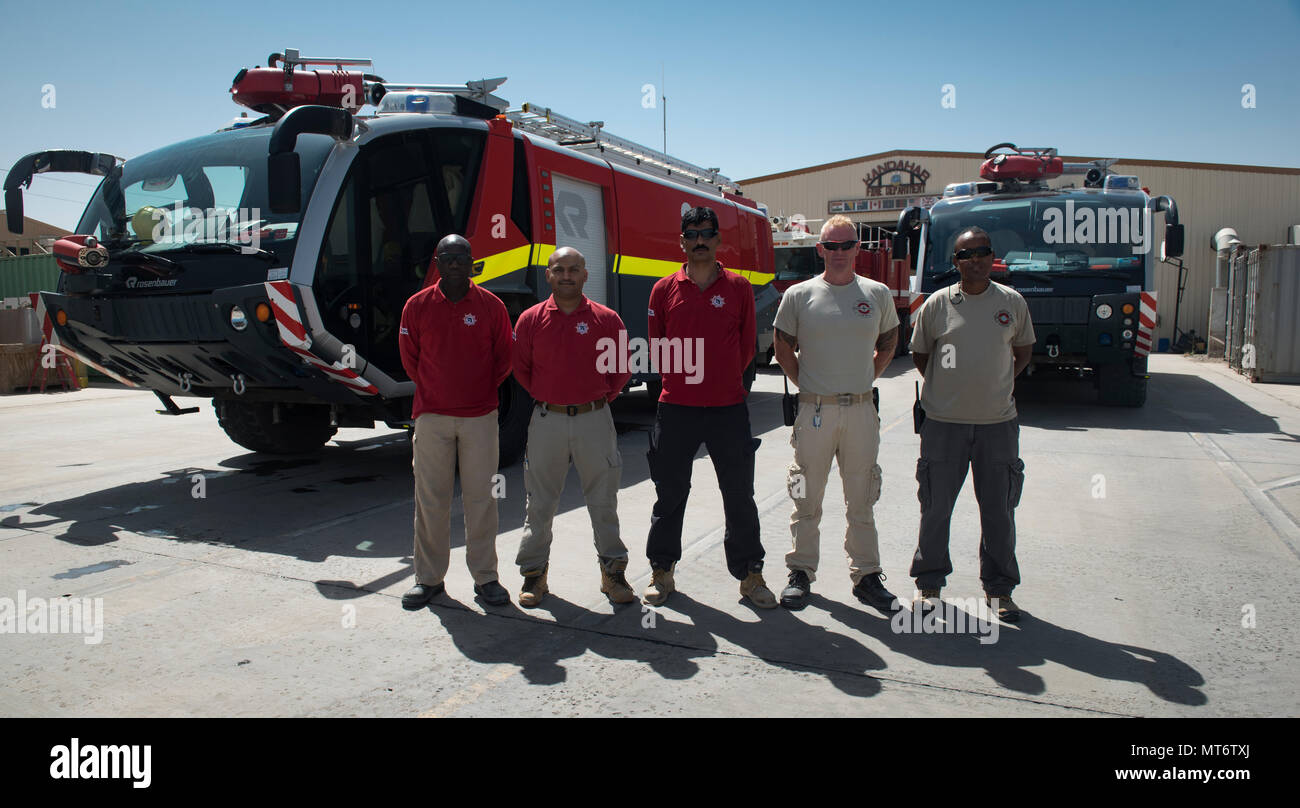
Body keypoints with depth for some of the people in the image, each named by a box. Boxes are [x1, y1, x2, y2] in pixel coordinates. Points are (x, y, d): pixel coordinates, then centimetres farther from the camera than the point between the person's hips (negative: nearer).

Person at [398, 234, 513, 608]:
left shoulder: (490, 305, 1)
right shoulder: (417, 306, 3)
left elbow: (504, 358, 10)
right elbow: (409, 357, 12)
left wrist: (482, 391, 10)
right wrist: (435, 392, 13)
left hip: (480, 416, 0)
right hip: (432, 416, 1)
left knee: (481, 497, 3)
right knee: (431, 498, 5)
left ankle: (485, 577, 13)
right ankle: (429, 577, 17)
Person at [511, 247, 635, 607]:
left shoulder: (606, 319, 1)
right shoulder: (530, 320, 2)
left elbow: (622, 367, 9)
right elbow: (520, 368, 12)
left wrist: (604, 396, 2)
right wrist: (544, 397, 8)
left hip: (594, 419, 0)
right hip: (547, 421, 1)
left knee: (604, 500, 7)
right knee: (540, 501, 8)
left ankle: (612, 571, 21)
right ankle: (534, 572, 20)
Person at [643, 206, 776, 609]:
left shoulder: (739, 288, 2)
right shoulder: (664, 289, 2)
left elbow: (746, 346, 10)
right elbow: (657, 345, 11)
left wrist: (722, 379, 11)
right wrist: (680, 380, 11)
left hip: (728, 409, 0)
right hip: (676, 409, 0)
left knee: (740, 497, 7)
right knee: (670, 495, 10)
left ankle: (750, 575, 21)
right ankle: (662, 571, 25)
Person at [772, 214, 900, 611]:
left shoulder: (878, 294, 7)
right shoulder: (799, 295, 1)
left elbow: (888, 342, 19)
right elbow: (783, 346, 10)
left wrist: (868, 379, 9)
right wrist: (804, 384, 4)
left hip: (861, 410, 2)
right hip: (814, 410, -2)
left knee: (861, 500, 10)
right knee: (807, 499, 5)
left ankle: (866, 575, 20)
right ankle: (801, 573, 18)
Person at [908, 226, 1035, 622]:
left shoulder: (1012, 302, 4)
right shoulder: (938, 304, -1)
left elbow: (1023, 350, 18)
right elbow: (919, 354, 11)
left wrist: (999, 384, 8)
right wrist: (945, 389, 6)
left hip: (997, 423, 1)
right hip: (944, 423, -1)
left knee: (999, 509, 8)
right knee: (936, 507, 6)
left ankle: (999, 587, 23)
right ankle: (929, 581, 21)